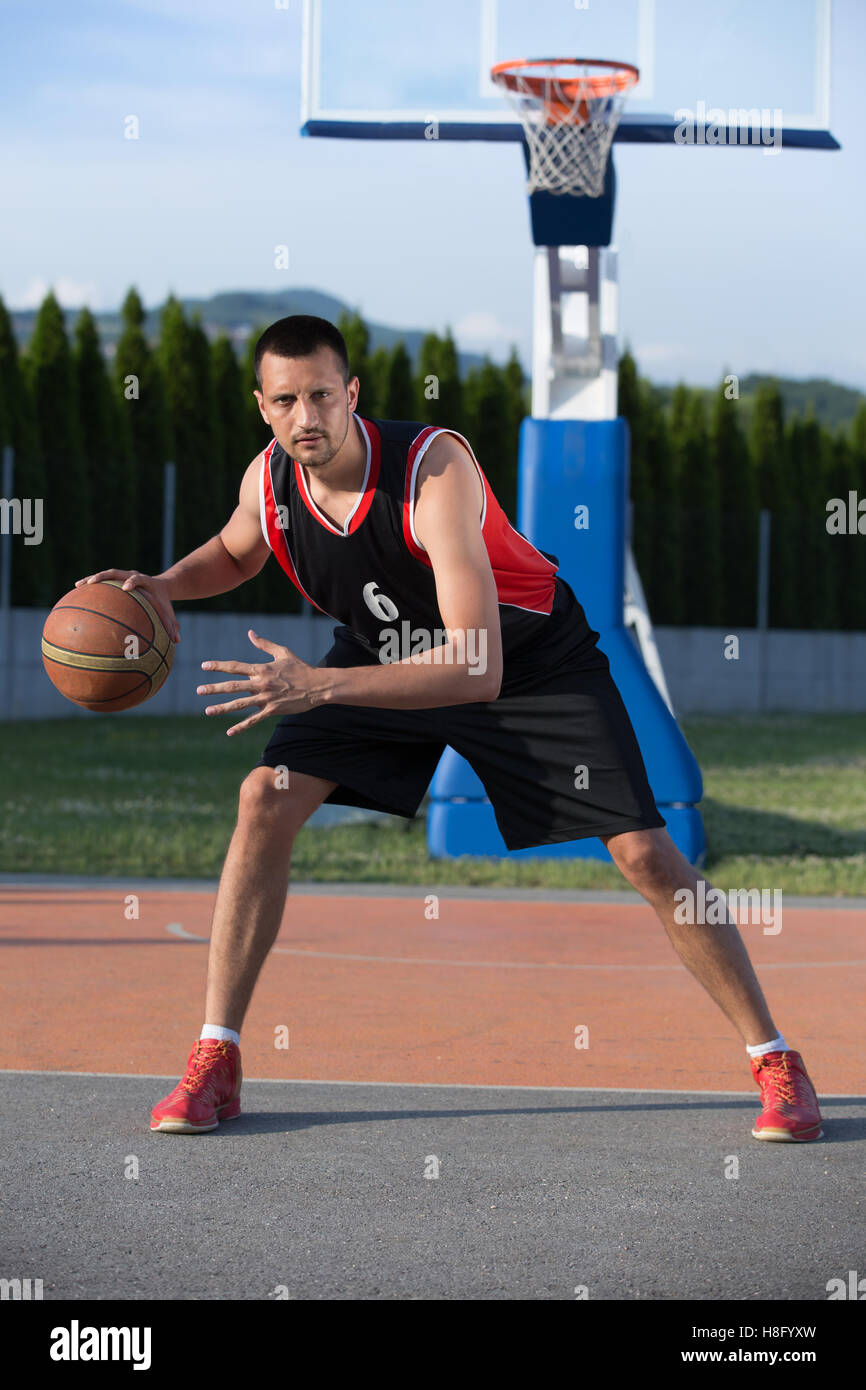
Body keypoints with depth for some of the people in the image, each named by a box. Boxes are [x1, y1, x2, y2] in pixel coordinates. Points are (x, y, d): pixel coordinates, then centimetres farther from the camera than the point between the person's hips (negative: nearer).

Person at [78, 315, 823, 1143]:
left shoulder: (434, 469, -37)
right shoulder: (269, 481, -19)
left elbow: (478, 670, -43)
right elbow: (233, 554, 10)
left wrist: (321, 687, -48)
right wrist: (164, 586, -12)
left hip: (530, 658, -4)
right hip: (385, 650, 5)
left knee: (645, 853, -12)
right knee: (266, 800, -14)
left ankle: (774, 1061, 3)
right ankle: (214, 1063, -5)